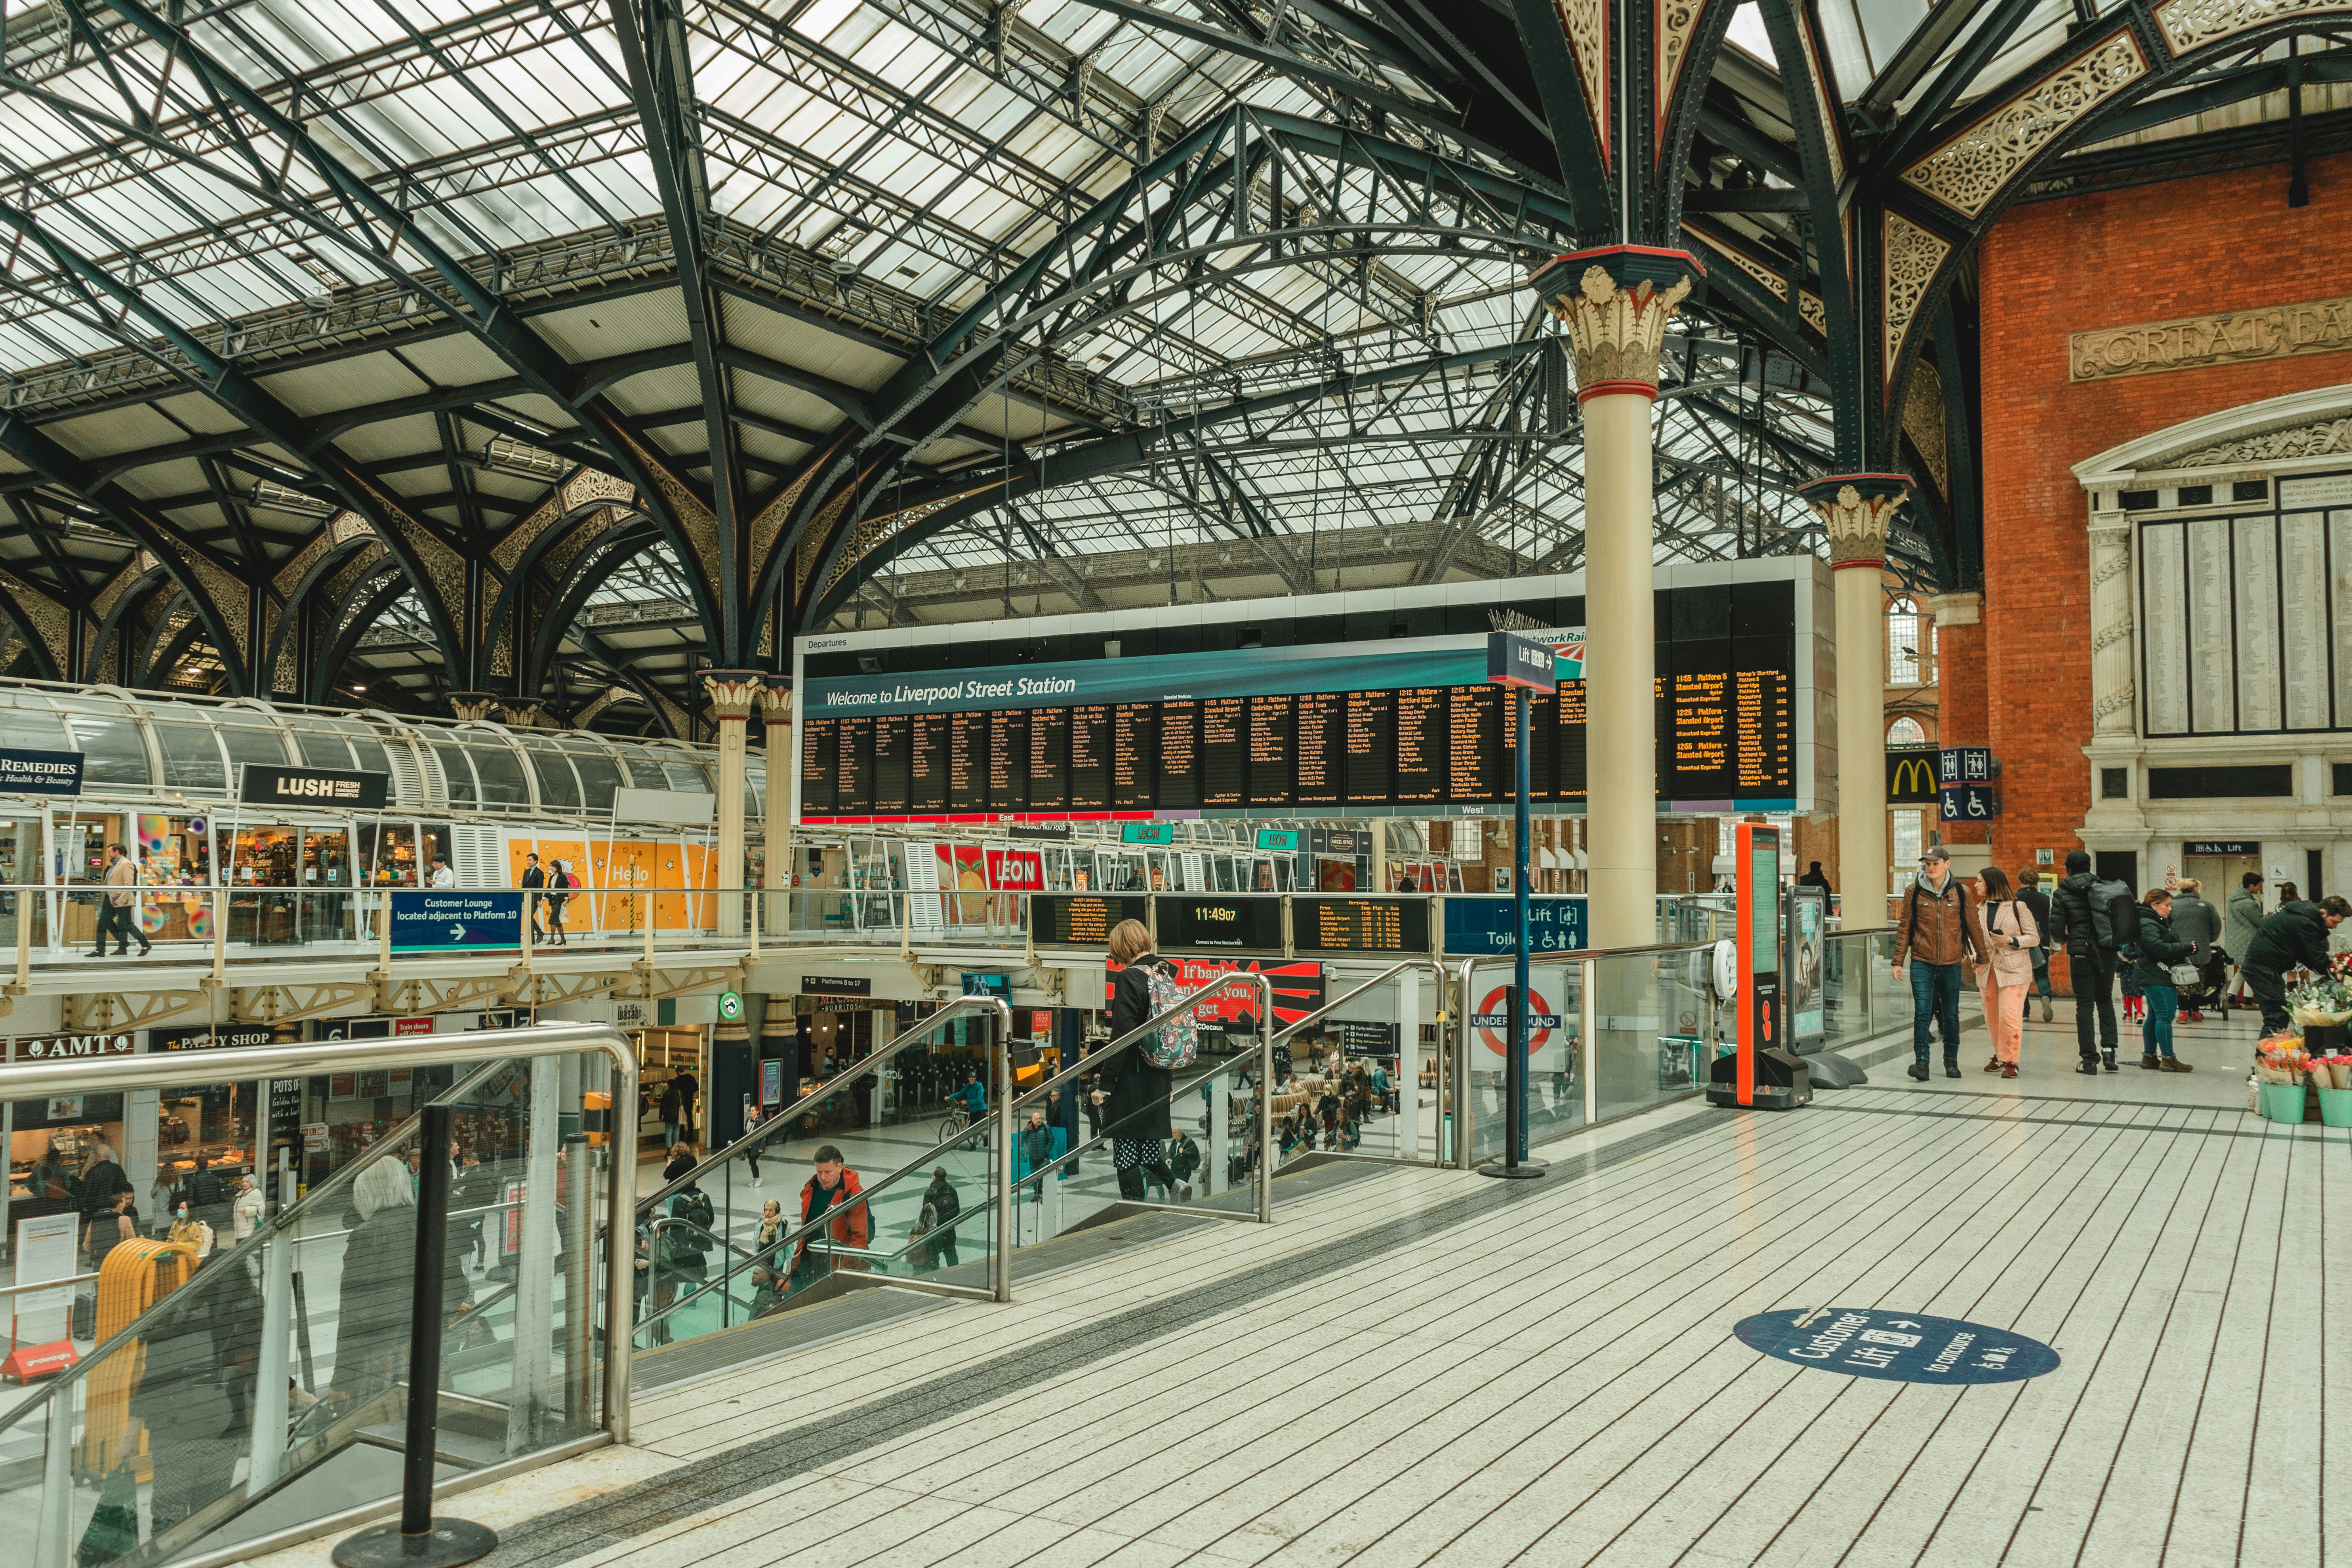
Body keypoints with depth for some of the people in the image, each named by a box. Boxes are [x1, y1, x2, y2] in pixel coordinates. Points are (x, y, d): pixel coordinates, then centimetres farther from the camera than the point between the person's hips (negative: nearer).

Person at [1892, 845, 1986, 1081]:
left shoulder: (1961, 893, 2)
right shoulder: (1914, 892, 1)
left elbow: (1974, 927, 10)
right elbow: (1904, 928, 4)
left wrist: (1982, 957, 13)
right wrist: (1898, 961, 3)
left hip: (1951, 964, 1)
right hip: (1922, 963, -1)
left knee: (1951, 1014, 9)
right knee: (1922, 1011, -11)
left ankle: (1951, 1060, 22)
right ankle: (1922, 1061, -10)